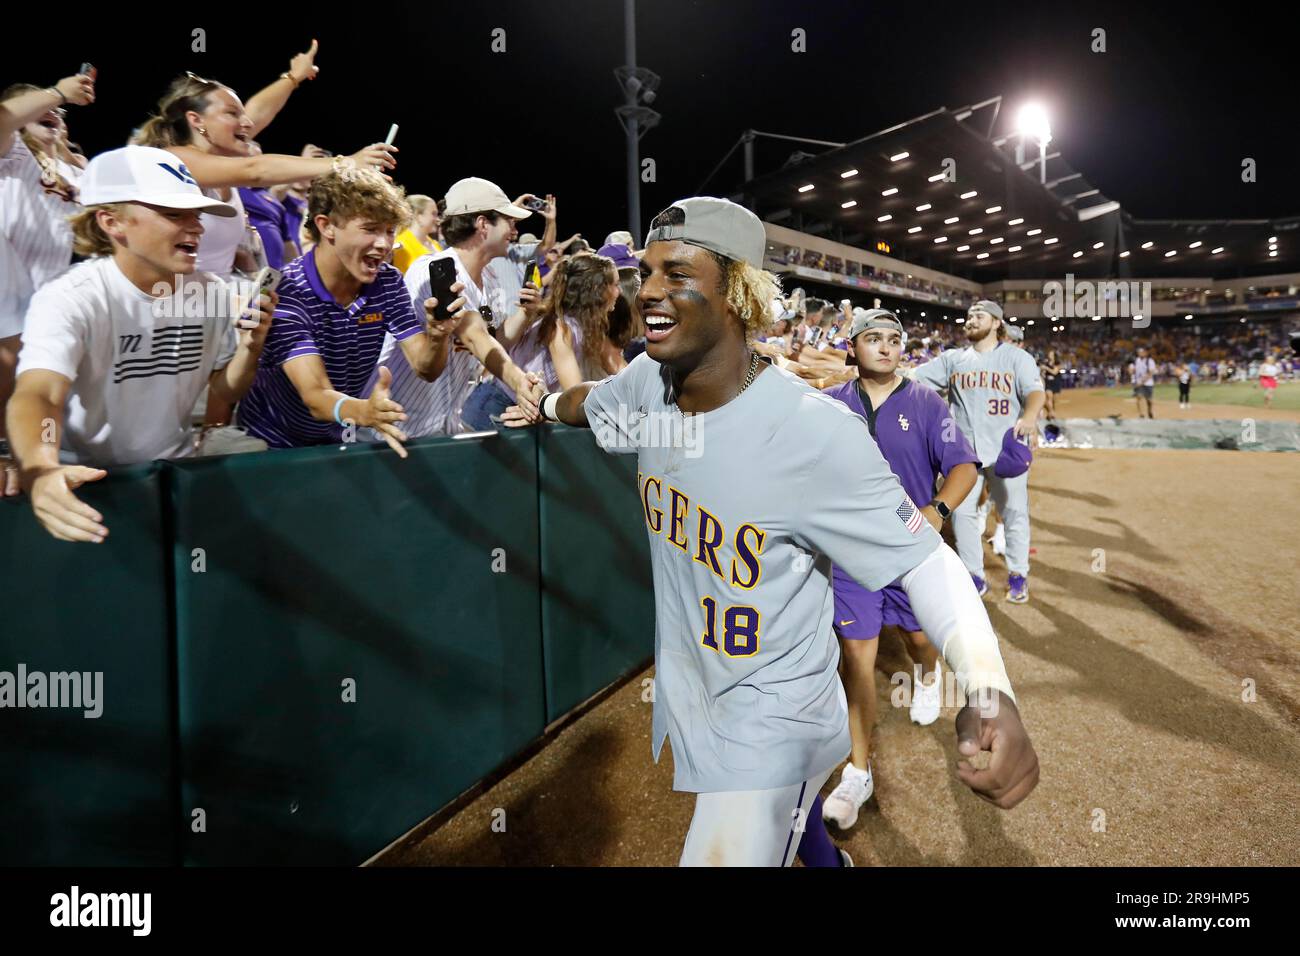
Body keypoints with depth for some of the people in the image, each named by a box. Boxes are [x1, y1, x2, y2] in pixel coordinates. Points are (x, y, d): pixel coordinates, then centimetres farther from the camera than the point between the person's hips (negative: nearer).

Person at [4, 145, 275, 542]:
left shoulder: (212, 292, -2)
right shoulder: (69, 299, -16)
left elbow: (225, 388, 9)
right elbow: (37, 395, -31)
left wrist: (250, 350, -12)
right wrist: (41, 472, -52)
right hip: (87, 485, -3)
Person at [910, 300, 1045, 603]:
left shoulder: (1017, 357, 1)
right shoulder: (952, 359, 9)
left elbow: (1035, 391, -13)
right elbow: (913, 376, 0)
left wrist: (1029, 416, -35)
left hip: (1007, 448, -3)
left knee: (1014, 512, 5)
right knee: (961, 511, 4)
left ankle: (1018, 575, 22)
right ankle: (975, 577, 18)